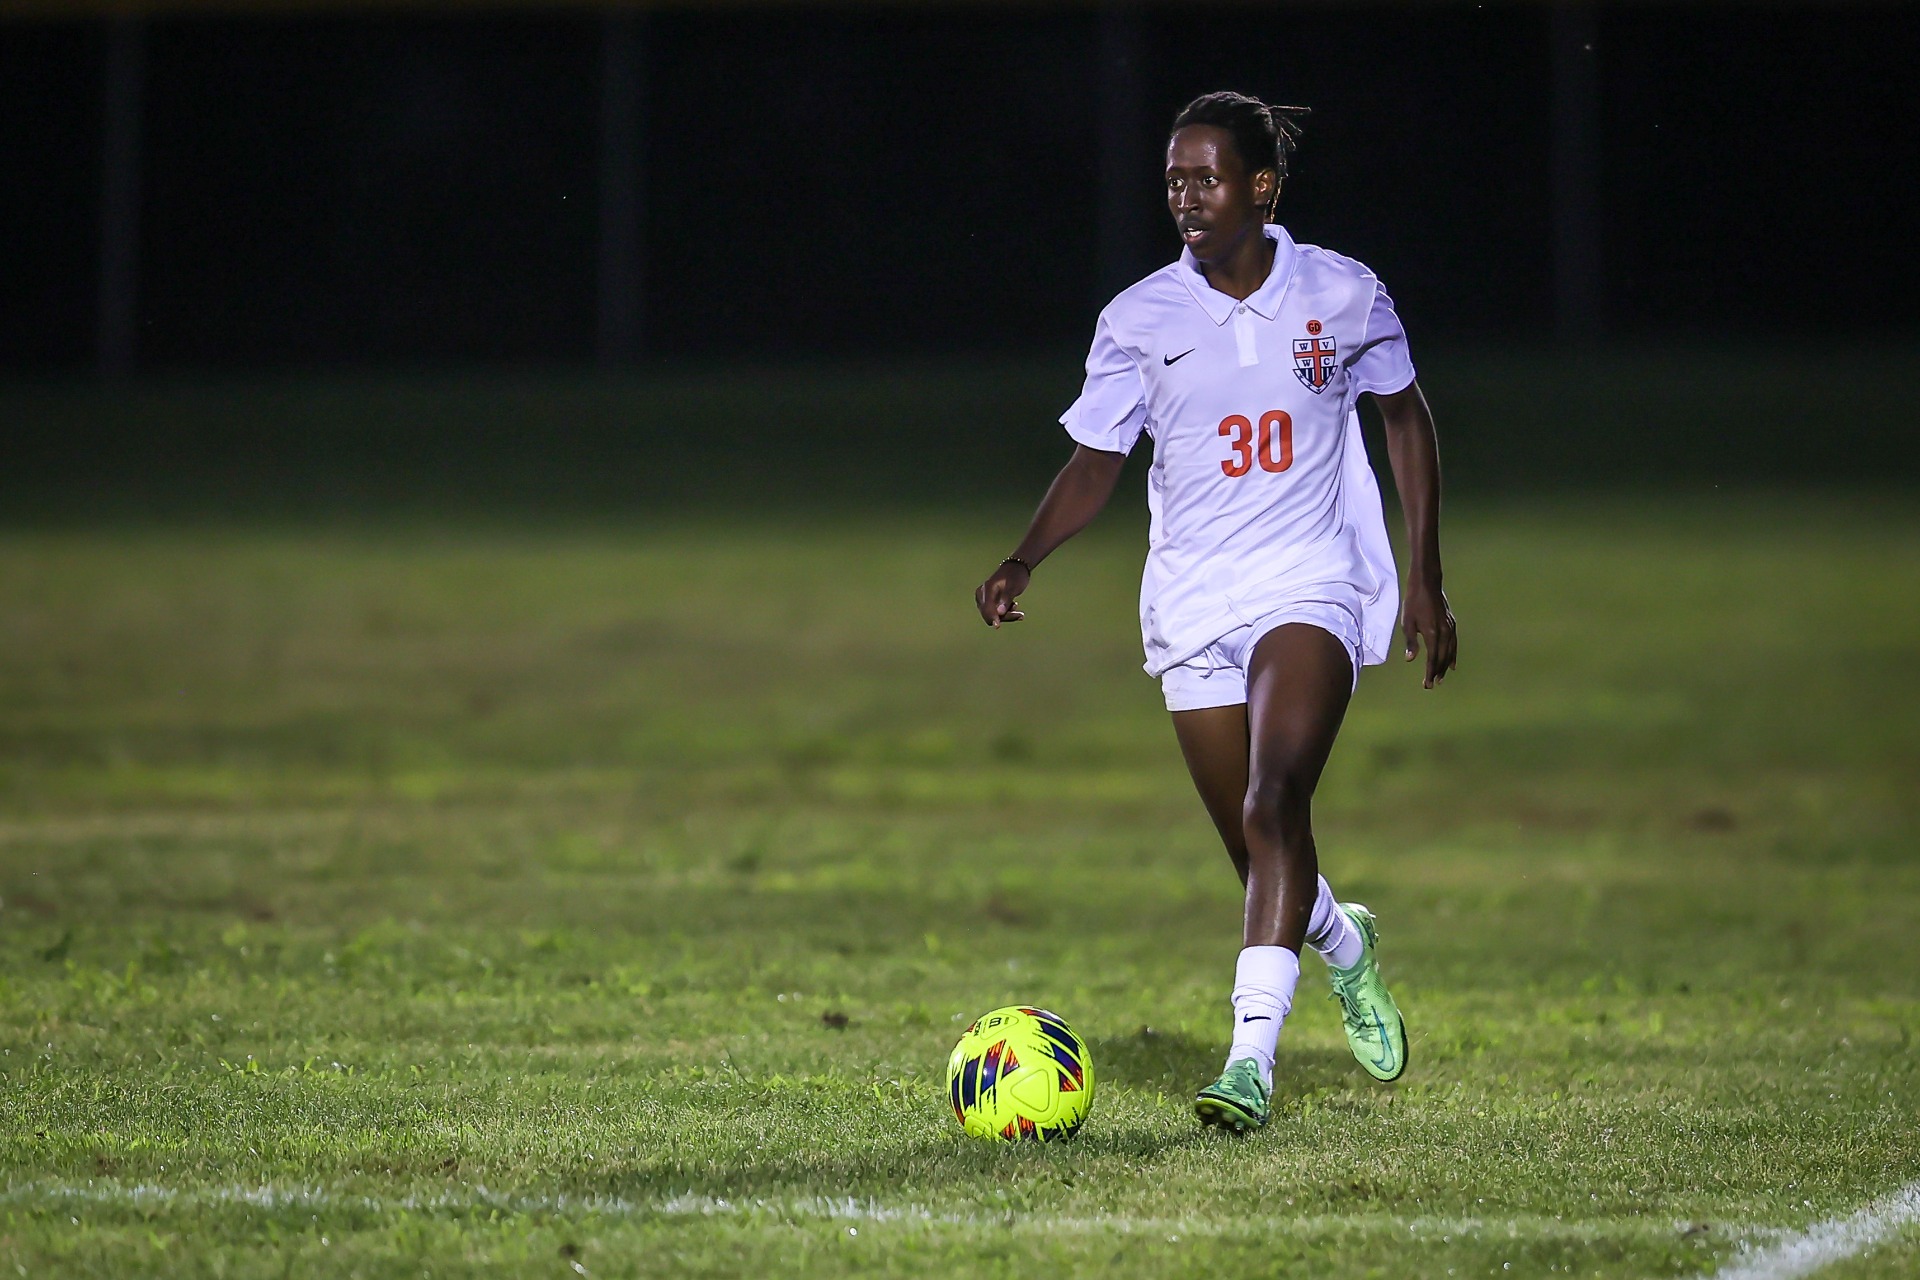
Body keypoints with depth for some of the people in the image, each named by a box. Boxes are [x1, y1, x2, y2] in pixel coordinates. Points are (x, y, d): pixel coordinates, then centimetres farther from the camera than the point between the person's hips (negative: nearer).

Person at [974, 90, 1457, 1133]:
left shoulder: (1342, 296, -2)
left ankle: (1251, 1056, -30)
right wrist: (1024, 559, -14)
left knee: (1274, 800, -24)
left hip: (1310, 590, -2)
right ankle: (1343, 944, 41)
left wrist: (1425, 578, 9)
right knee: (1260, 853, 6)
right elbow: (1095, 465, 4)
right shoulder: (1138, 321, -1)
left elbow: (1405, 418, 12)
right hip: (1192, 606, 2)